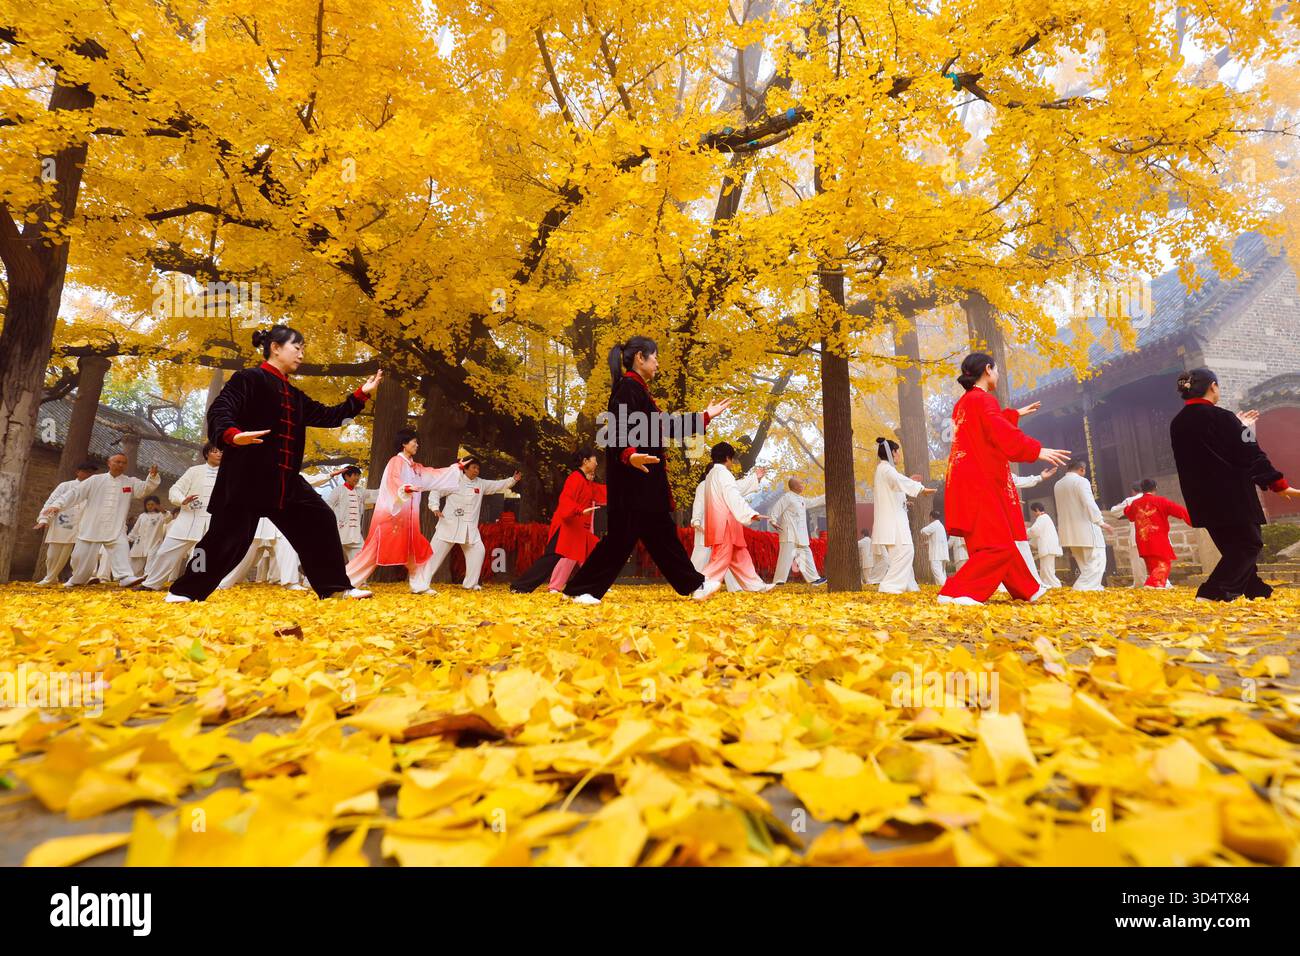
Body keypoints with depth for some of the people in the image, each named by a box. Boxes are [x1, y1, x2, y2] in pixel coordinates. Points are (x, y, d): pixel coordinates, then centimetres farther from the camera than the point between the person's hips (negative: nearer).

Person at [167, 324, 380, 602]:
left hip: (285, 481, 8)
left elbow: (329, 417, 23)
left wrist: (361, 394, 19)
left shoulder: (294, 395, 20)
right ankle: (185, 591, 13)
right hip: (246, 477, -8)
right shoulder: (249, 379, -4)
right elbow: (219, 410, -15)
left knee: (320, 520, 2)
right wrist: (232, 435, -36)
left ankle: (335, 587, 7)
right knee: (228, 535, -5)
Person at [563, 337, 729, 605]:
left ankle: (693, 585, 21)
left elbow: (667, 427, 24)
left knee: (660, 532, 13)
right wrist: (629, 455, -45)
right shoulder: (628, 388, -12)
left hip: (644, 478, 10)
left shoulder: (638, 390, 19)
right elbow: (618, 431, -25)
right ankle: (580, 589, 3)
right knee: (622, 535, -6)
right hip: (632, 477, -10)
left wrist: (705, 416, 29)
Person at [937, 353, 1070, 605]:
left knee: (1003, 541, 19)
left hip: (972, 483, 10)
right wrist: (1037, 450, -26)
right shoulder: (983, 399, -11)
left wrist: (1015, 414, 49)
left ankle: (1028, 589, 32)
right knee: (997, 546, -11)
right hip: (980, 483, -10)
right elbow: (1002, 434, -25)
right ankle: (953, 593, -18)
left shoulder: (965, 402, 19)